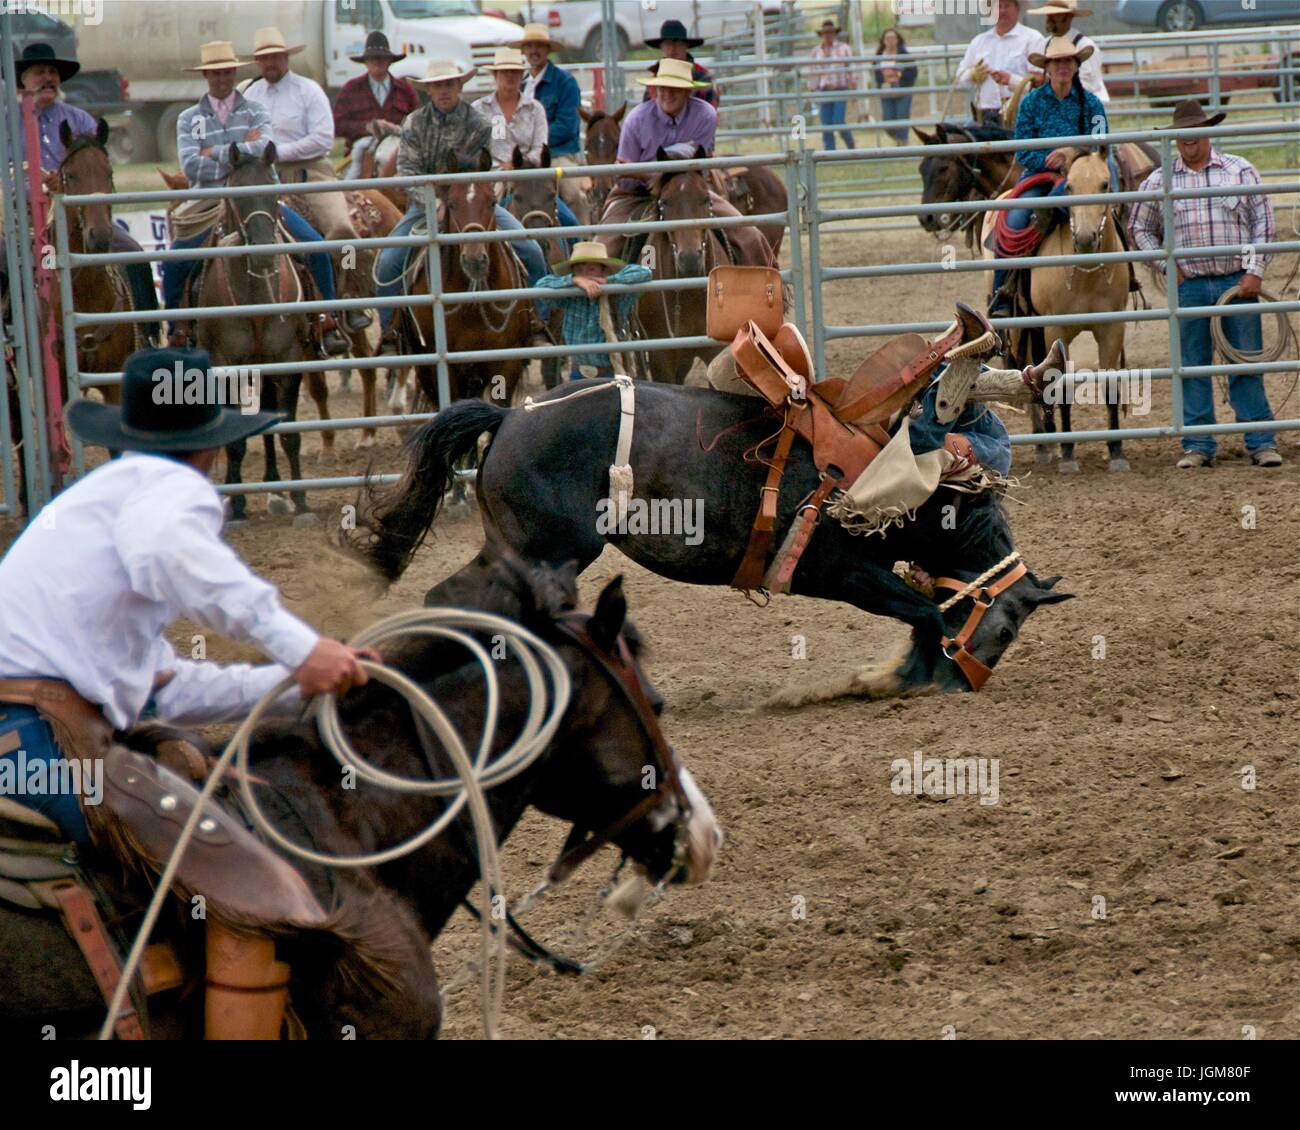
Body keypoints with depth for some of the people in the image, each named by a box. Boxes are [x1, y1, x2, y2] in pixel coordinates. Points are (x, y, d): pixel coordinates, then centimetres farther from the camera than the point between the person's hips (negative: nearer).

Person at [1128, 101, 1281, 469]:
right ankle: (1197, 446, 10)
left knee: (1247, 365, 1)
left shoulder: (1240, 171, 3)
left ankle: (1261, 442, 6)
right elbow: (1140, 228, 14)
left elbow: (1263, 223, 3)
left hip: (1237, 282, -1)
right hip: (1189, 284, 1)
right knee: (1193, 367, 4)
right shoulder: (1159, 182, 5)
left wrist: (1254, 271, -6)